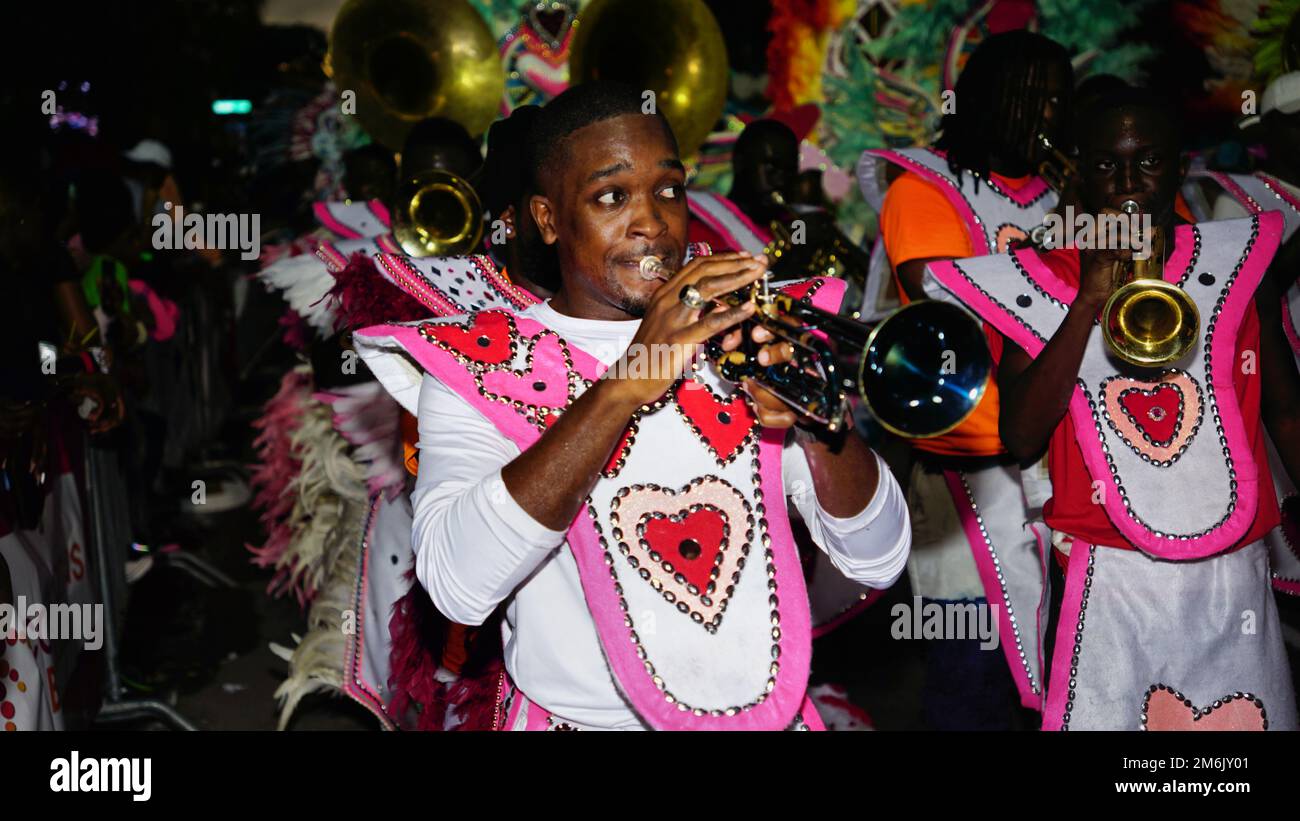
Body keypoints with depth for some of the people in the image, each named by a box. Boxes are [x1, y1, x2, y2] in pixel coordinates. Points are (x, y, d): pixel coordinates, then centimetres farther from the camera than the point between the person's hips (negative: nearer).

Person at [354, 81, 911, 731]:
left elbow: (879, 564, 1)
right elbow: (455, 586, -19)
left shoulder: (745, 339, 8)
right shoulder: (481, 367, -1)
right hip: (581, 716, -2)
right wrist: (624, 384, -24)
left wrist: (817, 421, -18)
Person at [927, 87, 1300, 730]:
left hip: (1236, 577, 2)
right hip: (1112, 583, -2)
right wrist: (1090, 301, -14)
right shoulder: (1038, 282, 1)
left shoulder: (1239, 265, 7)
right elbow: (1021, 436, -10)